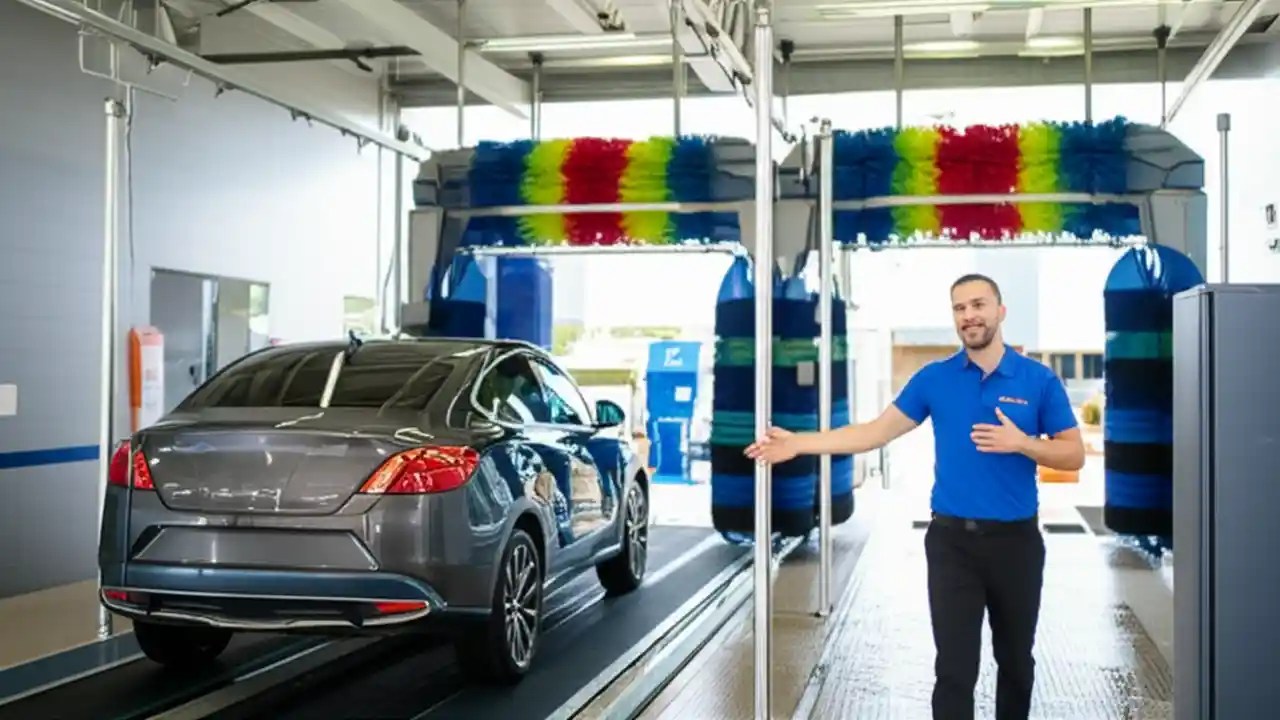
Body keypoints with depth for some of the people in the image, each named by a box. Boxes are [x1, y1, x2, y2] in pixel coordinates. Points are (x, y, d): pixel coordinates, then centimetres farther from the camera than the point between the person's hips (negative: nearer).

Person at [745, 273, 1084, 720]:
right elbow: (878, 431, 1)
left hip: (1016, 540, 0)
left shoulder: (1040, 380, -2)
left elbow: (1074, 455, 0)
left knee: (1016, 659, 16)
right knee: (954, 668, -1)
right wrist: (799, 443, -6)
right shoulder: (933, 378, 1)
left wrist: (1021, 443, -18)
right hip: (952, 540, 0)